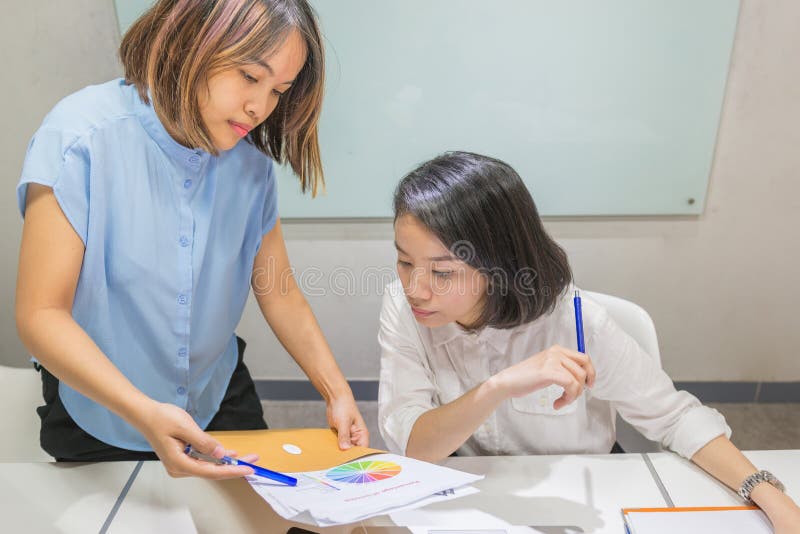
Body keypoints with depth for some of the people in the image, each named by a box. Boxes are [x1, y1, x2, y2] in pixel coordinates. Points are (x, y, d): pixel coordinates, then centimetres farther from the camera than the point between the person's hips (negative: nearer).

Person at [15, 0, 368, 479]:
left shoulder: (251, 162, -8)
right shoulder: (82, 138, -22)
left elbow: (279, 292, -1)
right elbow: (41, 314, -23)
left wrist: (337, 393, -10)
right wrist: (143, 412, -36)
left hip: (221, 407, 4)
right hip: (101, 428, -3)